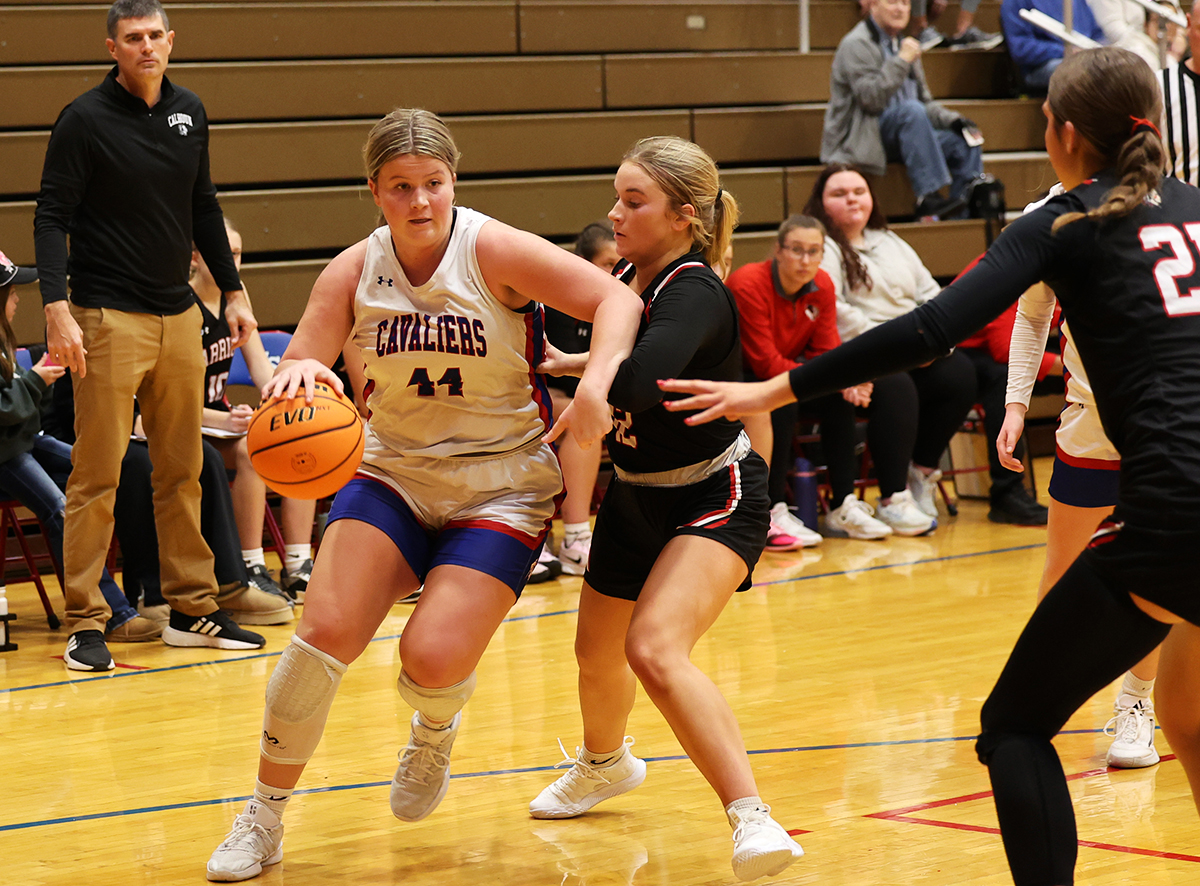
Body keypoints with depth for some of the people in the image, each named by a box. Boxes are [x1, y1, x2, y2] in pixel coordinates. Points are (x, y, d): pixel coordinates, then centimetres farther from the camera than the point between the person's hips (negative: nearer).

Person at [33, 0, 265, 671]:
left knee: (183, 471, 10)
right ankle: (87, 623, 0)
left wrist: (234, 291, 18)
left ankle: (194, 609, 18)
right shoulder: (85, 119, -7)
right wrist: (57, 308, -19)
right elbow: (52, 217, -9)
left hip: (178, 315, 6)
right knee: (98, 476, -5)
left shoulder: (190, 113, 10)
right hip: (108, 318, -6)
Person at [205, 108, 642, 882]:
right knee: (325, 631, -14)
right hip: (393, 472, 3)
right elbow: (294, 380, -7)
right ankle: (264, 818, 3)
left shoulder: (493, 251, -15)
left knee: (434, 658, -18)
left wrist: (597, 382, -37)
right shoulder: (354, 272, -4)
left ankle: (436, 732, 23)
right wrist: (297, 374, -32)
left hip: (502, 487, -3)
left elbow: (616, 299, -19)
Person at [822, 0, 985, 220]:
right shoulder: (856, 45, -8)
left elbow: (925, 101, 20)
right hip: (861, 138, -8)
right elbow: (871, 99, -22)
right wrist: (902, 61, -22)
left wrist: (953, 120, 2)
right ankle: (929, 197, -39)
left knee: (966, 143, -9)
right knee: (912, 110, -34)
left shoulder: (903, 44, 17)